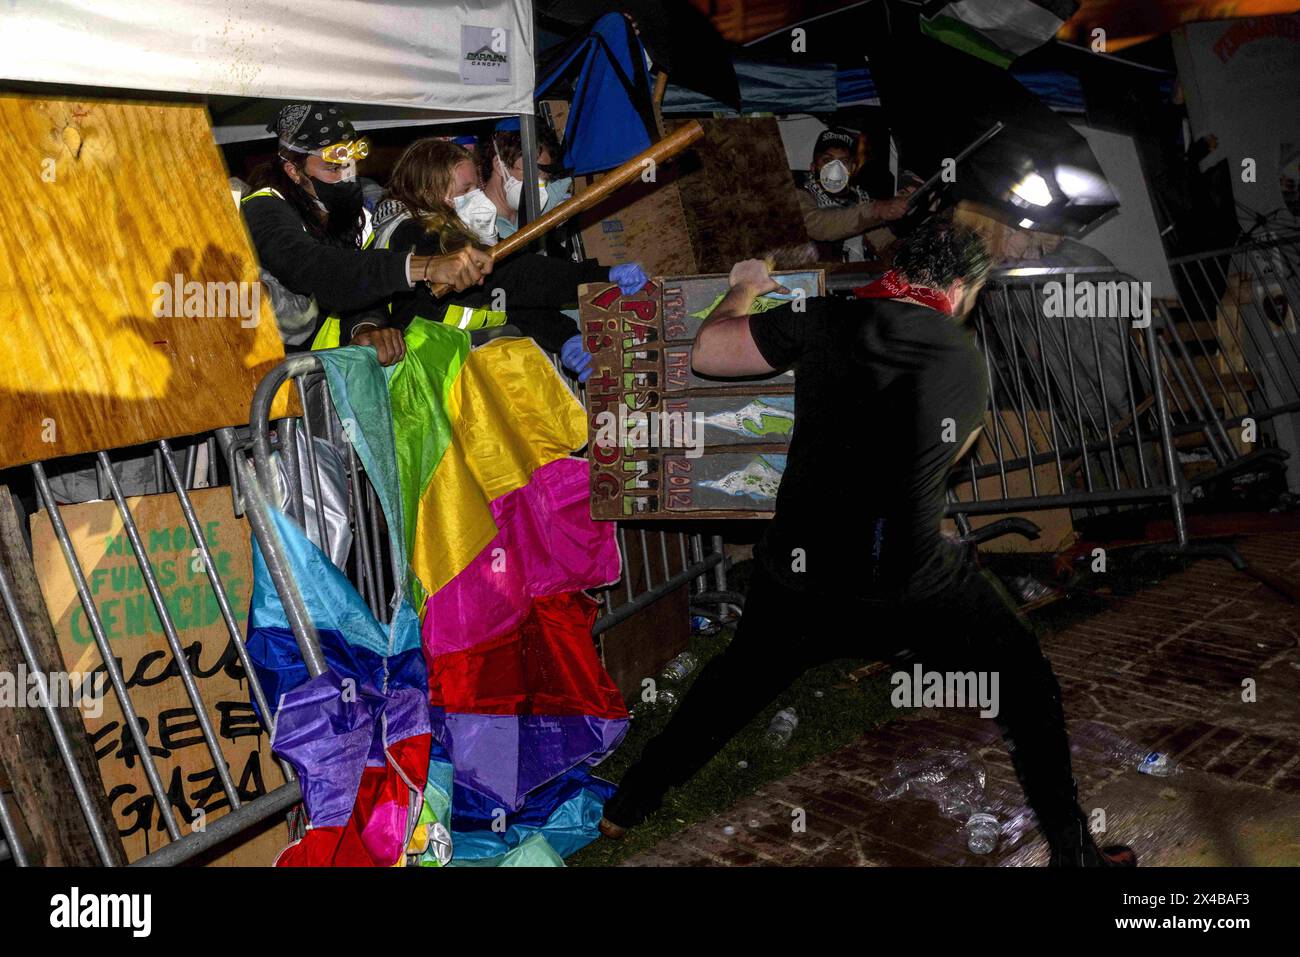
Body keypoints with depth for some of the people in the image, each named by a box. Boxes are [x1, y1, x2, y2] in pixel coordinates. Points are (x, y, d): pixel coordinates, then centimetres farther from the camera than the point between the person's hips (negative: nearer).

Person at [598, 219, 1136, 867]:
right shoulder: (967, 363, 2)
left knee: (736, 679, 29)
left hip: (797, 578, 2)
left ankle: (627, 806, 39)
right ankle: (1071, 848, 27)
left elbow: (703, 353, 3)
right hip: (913, 592, -1)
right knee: (1025, 679, 22)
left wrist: (743, 289, 22)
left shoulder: (822, 322, -5)